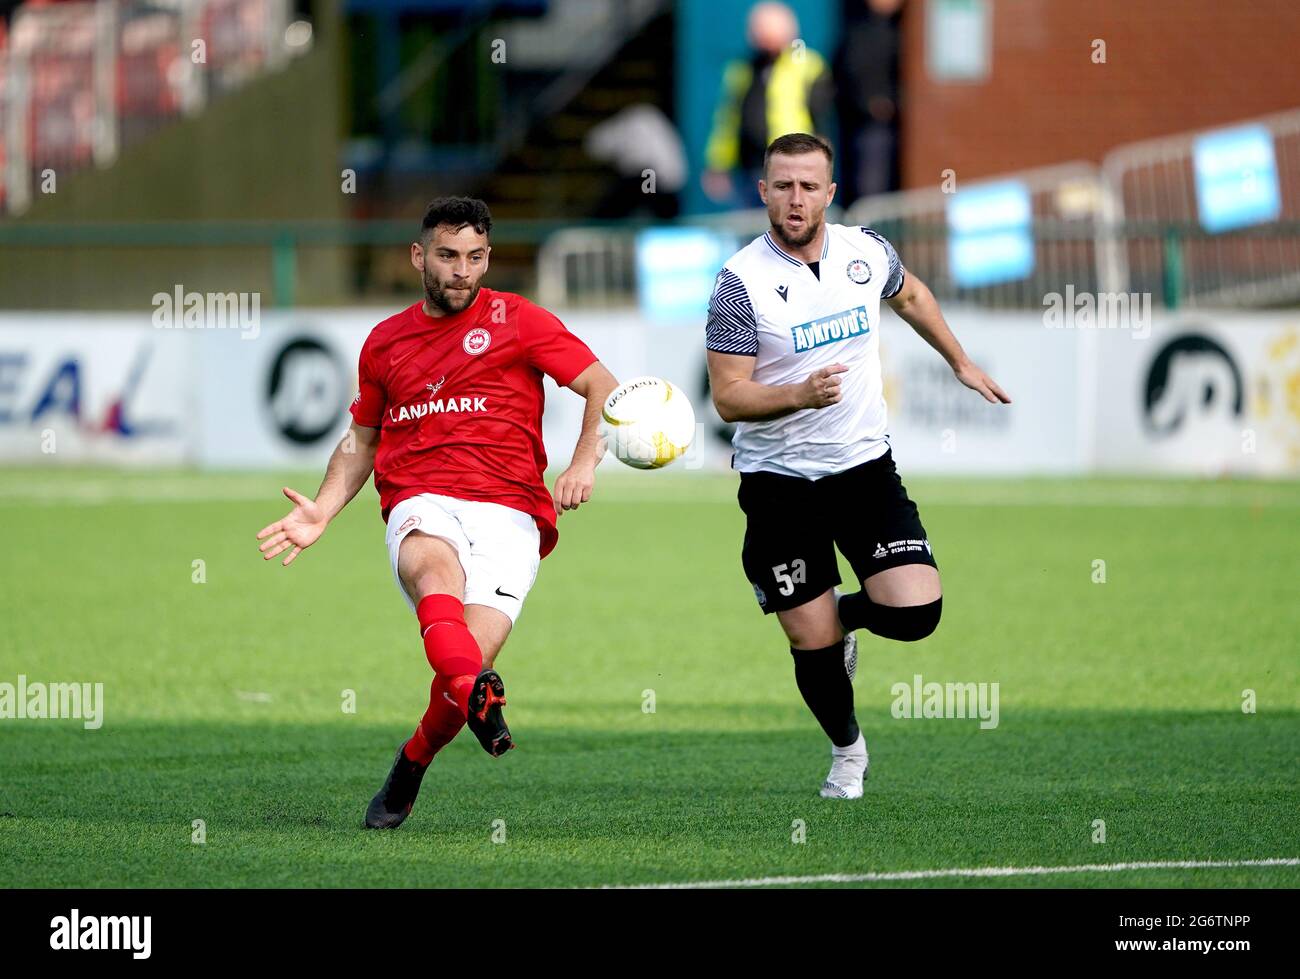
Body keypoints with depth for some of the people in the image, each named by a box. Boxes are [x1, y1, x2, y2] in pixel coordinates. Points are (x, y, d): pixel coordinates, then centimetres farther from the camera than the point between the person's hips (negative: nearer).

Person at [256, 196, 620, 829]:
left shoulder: (517, 320, 10)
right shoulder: (386, 342, 21)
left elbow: (603, 389, 7)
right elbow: (361, 440, 33)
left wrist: (584, 463, -10)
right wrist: (323, 511, 17)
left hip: (508, 512, -1)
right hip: (422, 506, 1)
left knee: (476, 652, -22)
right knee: (433, 563, -37)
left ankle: (411, 765, 8)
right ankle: (476, 697, -67)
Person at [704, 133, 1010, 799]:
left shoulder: (866, 252, -1)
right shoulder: (741, 281, -14)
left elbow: (910, 296, 23)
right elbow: (727, 396, -16)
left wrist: (961, 364, 29)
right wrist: (799, 395, -32)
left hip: (865, 468, 3)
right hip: (779, 483, -3)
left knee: (916, 612, -13)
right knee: (812, 645, -1)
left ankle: (848, 613, 23)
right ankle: (847, 751, 29)